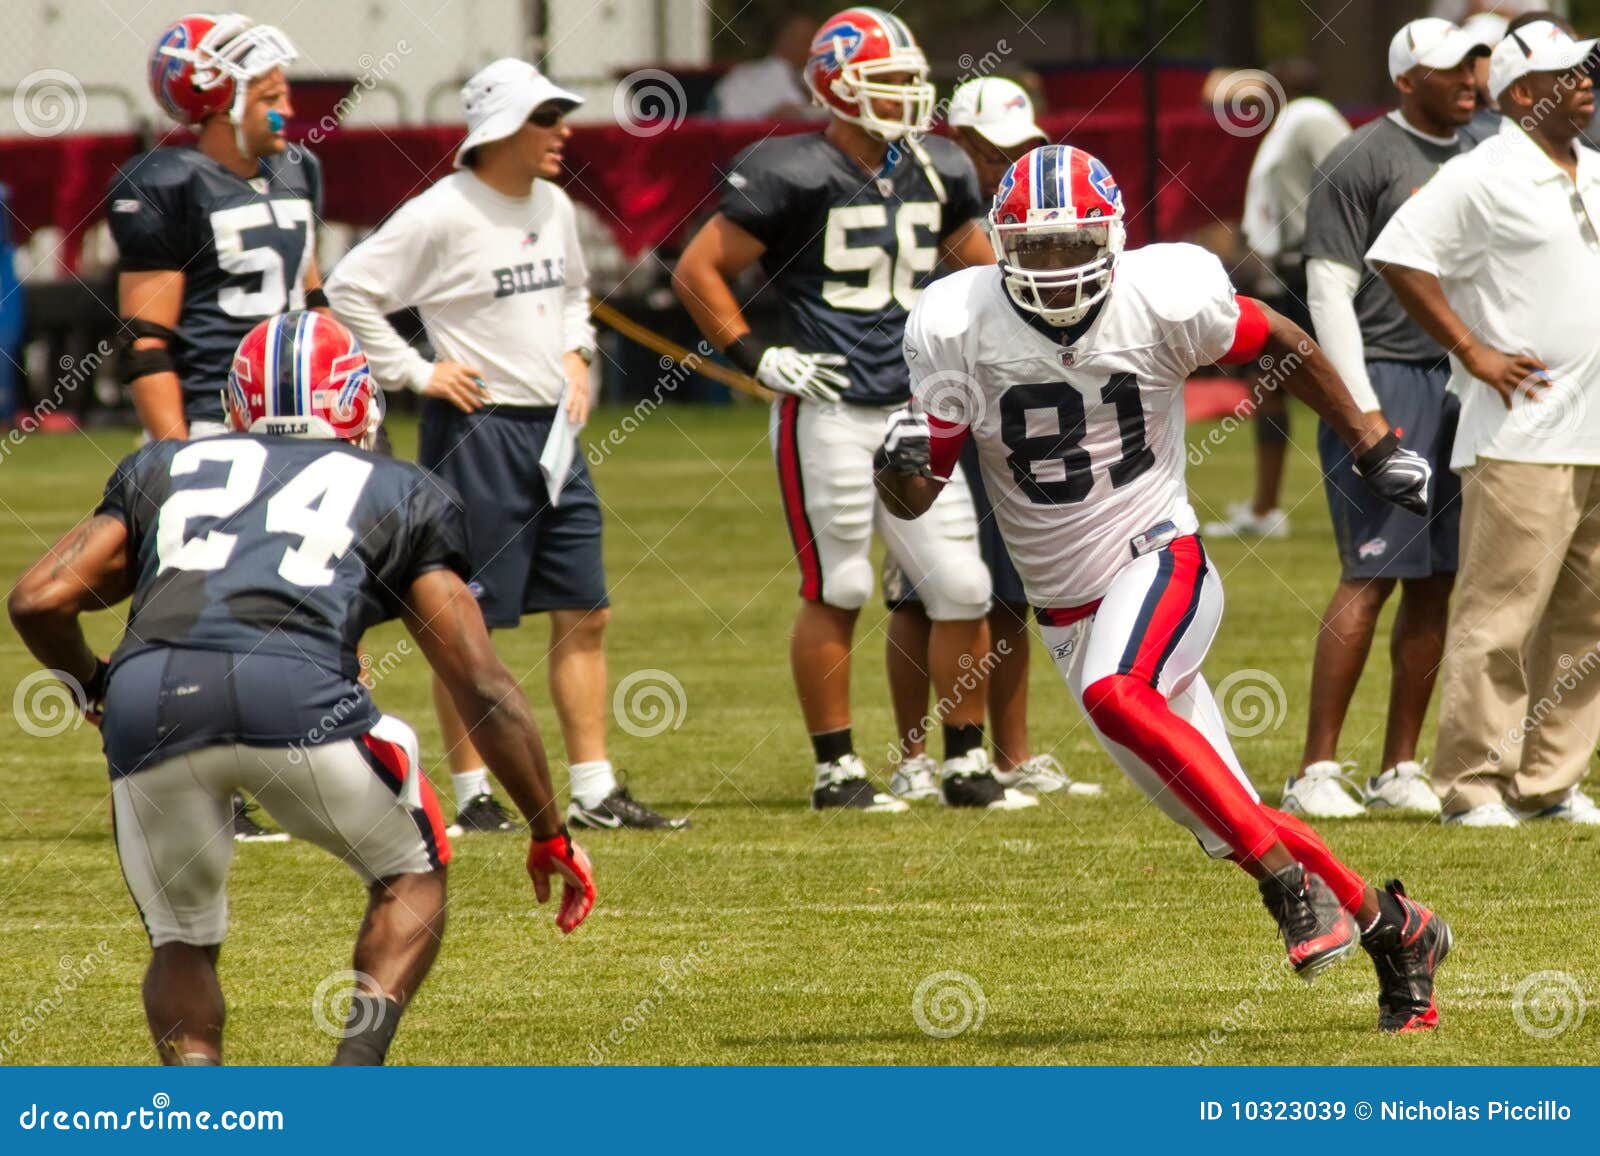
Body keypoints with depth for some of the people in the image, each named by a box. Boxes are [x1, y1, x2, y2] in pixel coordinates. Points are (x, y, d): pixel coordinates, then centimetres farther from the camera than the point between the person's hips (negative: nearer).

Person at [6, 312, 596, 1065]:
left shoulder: (167, 469, 32)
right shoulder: (400, 495, 27)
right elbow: (483, 687, 22)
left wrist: (91, 689, 42)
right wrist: (551, 835, 32)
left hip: (149, 698, 2)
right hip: (295, 691, -2)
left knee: (183, 942, 25)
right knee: (411, 876, 26)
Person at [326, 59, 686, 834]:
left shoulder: (553, 208, 10)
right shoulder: (442, 215, -14)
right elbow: (349, 290, -15)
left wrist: (575, 357, 13)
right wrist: (415, 372, -13)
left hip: (552, 428, 8)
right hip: (476, 430, -8)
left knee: (585, 615, 7)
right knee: (471, 622, 0)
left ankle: (594, 792, 12)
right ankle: (472, 795, 7)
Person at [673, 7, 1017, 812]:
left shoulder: (935, 174, 9)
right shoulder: (795, 176, -11)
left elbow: (982, 273, 26)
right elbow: (697, 271, -8)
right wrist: (757, 358, -11)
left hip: (916, 412, 6)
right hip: (828, 414, -6)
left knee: (962, 589, 3)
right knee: (837, 593, 0)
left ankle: (964, 764, 13)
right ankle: (835, 769, 10)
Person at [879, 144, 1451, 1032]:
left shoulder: (1163, 298, -14)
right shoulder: (960, 327, -10)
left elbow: (1283, 347, 5)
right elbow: (913, 500, -5)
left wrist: (1373, 449, 13)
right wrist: (901, 462, -29)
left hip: (1160, 560, -3)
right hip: (1068, 612, 3)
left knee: (1116, 694, -36)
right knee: (1229, 823, 5)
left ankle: (1293, 886, -29)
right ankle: (1392, 929, 25)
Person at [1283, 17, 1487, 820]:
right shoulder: (1365, 162, -7)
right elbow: (1330, 292, -10)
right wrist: (1362, 408, -16)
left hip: (1460, 385, 7)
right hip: (1386, 381, -7)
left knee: (1436, 584, 6)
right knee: (1372, 577, -11)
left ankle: (1399, 770, 11)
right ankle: (1317, 771, -8)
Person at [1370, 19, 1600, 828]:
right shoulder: (1482, 179, -9)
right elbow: (1397, 255, -13)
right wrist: (1473, 351, -13)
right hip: (1520, 436, -8)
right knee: (1499, 615, -8)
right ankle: (1474, 784, -5)